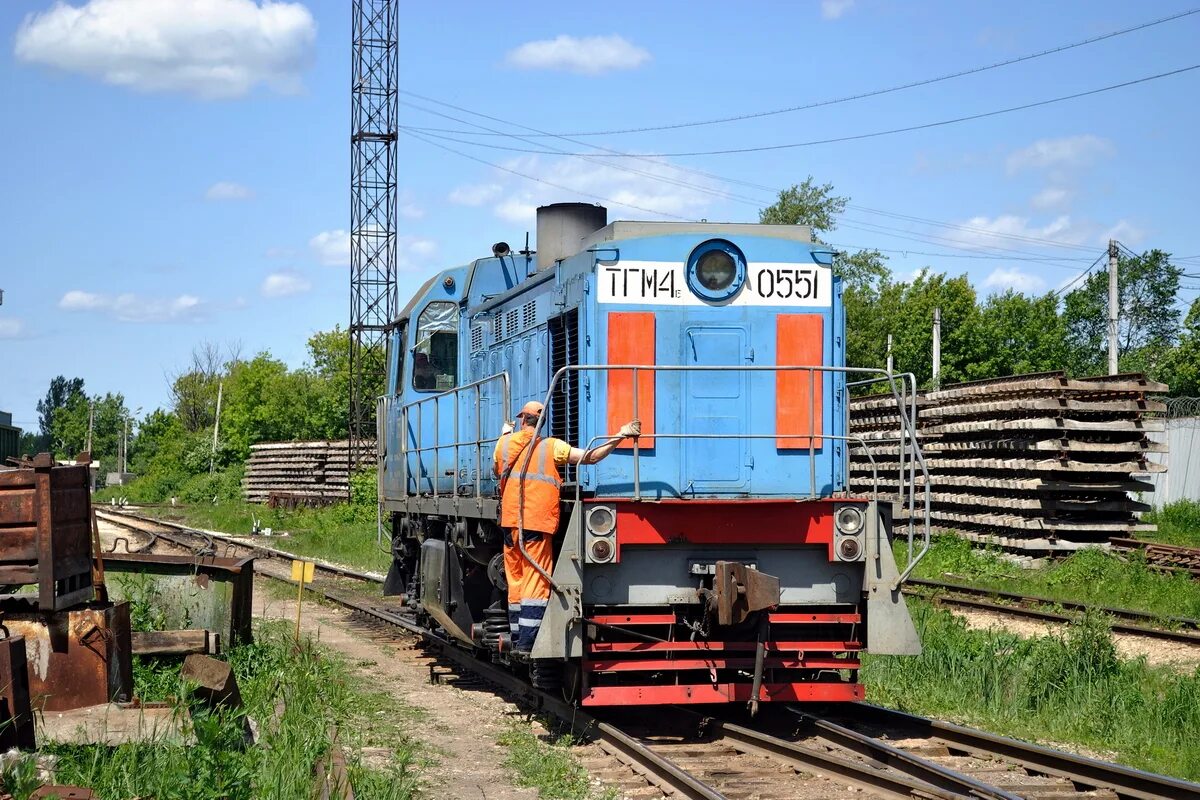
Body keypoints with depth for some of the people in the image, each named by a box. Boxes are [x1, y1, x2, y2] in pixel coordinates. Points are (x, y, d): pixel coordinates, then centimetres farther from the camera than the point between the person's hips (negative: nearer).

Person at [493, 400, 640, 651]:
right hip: (537, 523, -4)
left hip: (510, 521, 4)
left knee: (515, 581, 12)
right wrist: (619, 437, -6)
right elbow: (591, 457, -9)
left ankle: (517, 638, 16)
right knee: (535, 581, -4)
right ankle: (527, 642, -12)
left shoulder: (505, 444, 6)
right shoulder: (551, 447, -4)